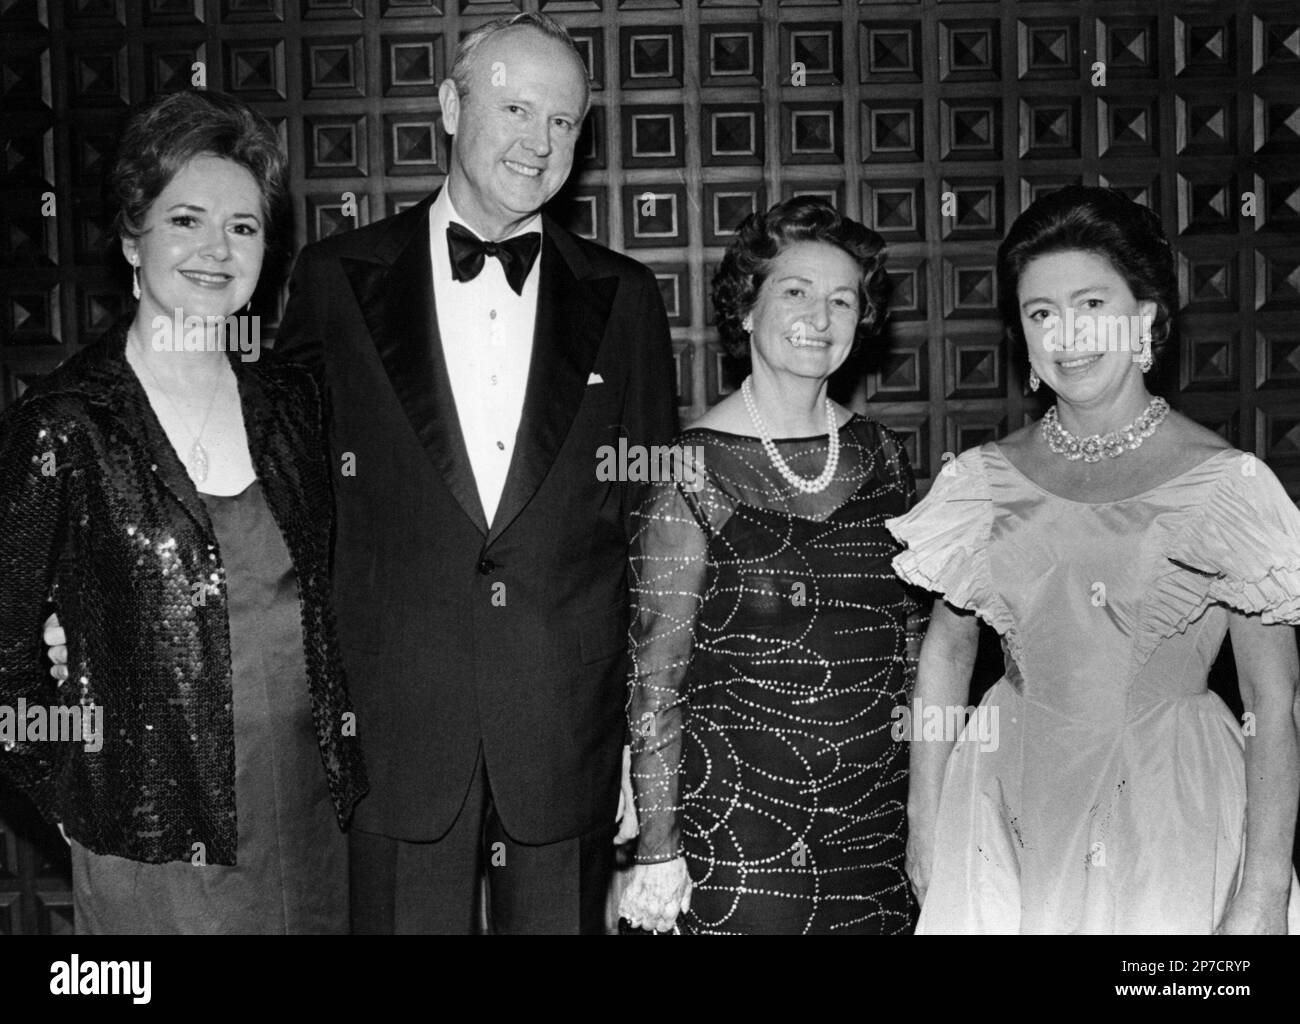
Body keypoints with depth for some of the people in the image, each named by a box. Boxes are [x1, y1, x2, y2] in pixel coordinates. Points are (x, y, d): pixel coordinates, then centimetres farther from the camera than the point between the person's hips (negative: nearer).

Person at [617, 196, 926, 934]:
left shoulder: (880, 456, 2)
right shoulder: (693, 472, -11)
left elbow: (914, 629, 11)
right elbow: (656, 674, -10)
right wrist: (658, 853, -11)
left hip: (880, 816, 5)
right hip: (736, 826, -4)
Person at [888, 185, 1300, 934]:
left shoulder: (1227, 483, -10)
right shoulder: (985, 481, -1)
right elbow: (946, 649, 6)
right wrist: (925, 824, 3)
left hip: (1169, 822, -2)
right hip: (1010, 814, 2)